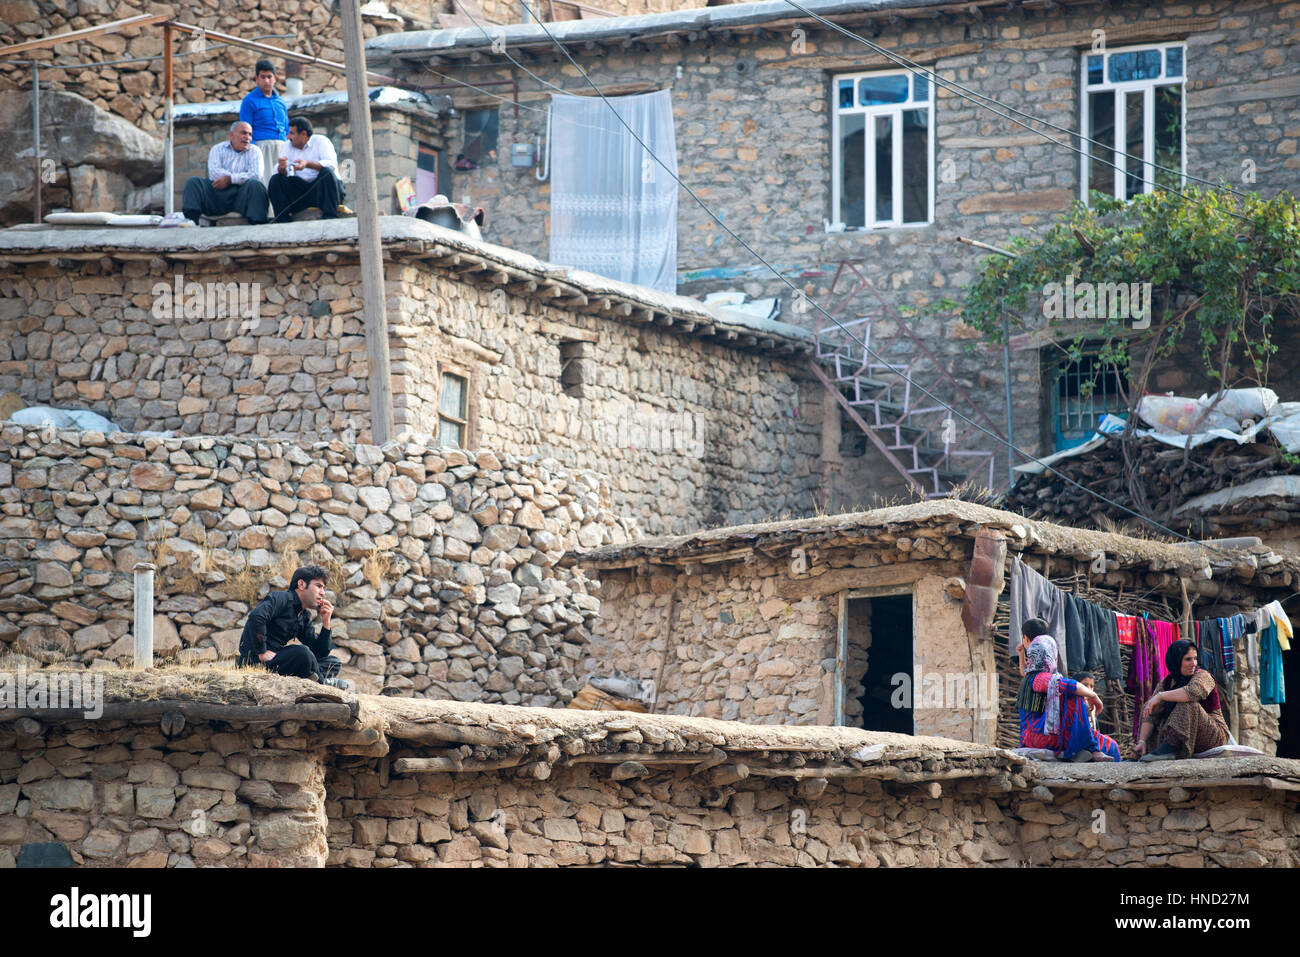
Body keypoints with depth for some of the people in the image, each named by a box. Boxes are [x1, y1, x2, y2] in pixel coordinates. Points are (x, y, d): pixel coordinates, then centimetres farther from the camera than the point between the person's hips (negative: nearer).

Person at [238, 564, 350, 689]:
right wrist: (262, 652, -26)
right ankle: (322, 682, -9)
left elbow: (320, 652, 17)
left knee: (333, 663, 10)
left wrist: (326, 622, 6)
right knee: (301, 652, -34)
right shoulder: (282, 598, -9)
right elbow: (256, 616, -29)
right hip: (254, 662, -9)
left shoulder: (304, 617, 18)